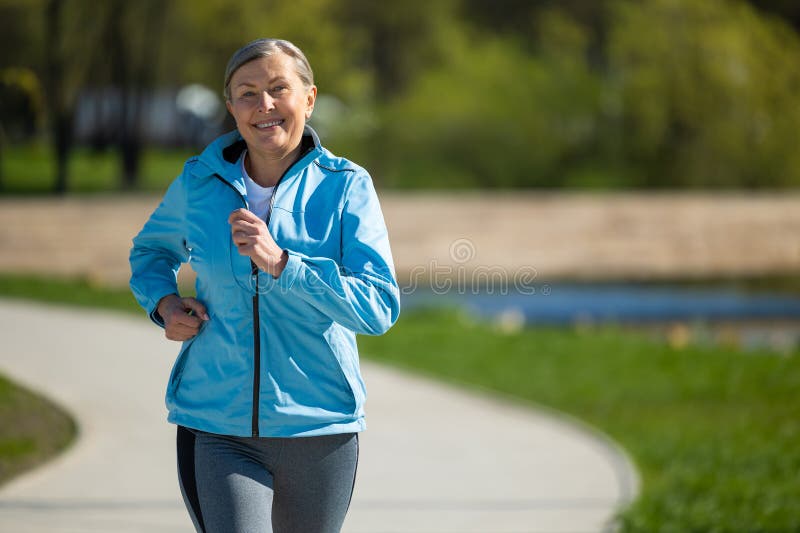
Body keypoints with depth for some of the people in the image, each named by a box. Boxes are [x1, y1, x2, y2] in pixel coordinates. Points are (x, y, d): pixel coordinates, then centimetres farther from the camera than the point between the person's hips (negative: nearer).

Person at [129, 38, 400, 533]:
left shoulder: (346, 186, -5)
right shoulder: (199, 183, 2)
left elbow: (379, 307, -15)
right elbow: (152, 250, 24)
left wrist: (280, 264, -26)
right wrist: (164, 303, 1)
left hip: (318, 430, 0)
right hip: (218, 430, 0)